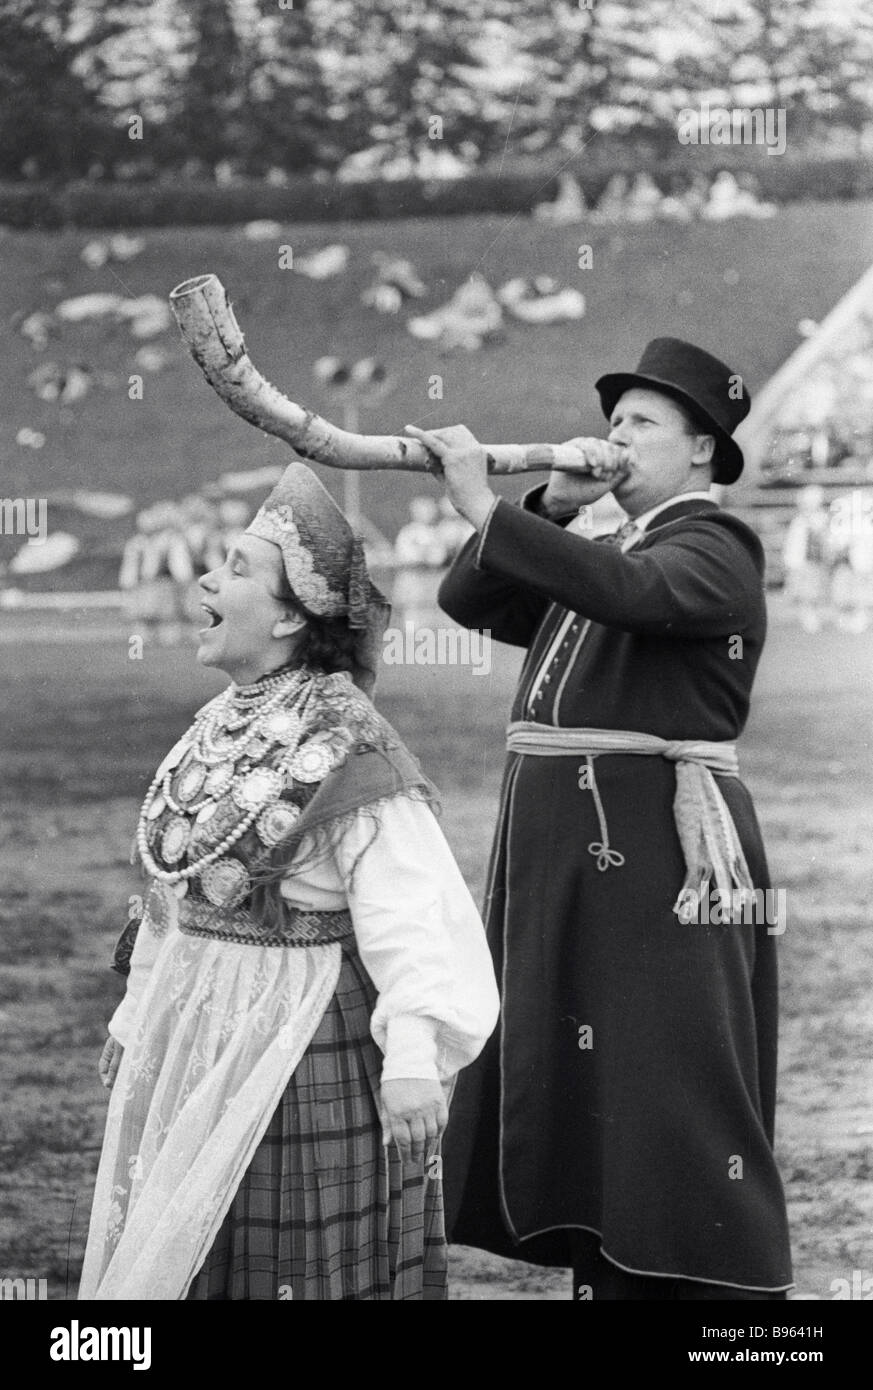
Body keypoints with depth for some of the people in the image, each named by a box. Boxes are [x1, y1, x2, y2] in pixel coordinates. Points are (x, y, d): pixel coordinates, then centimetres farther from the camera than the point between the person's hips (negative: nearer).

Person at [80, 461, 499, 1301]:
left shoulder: (345, 749, -17)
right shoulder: (221, 731, 8)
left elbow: (407, 906, -23)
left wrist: (412, 1053, -33)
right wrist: (136, 1015, 23)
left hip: (299, 1043, -8)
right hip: (195, 1040, 8)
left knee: (298, 1263, 0)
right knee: (175, 1253, 13)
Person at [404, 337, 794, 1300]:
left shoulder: (714, 550, -6)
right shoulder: (597, 555, 20)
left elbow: (628, 592, -26)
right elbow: (467, 600, 13)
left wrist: (485, 506, -30)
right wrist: (548, 506, 0)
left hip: (659, 856, -8)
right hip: (560, 856, 8)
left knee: (682, 1098, -9)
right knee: (584, 1102, 10)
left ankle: (729, 1289, -6)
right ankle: (608, 1282, 16)